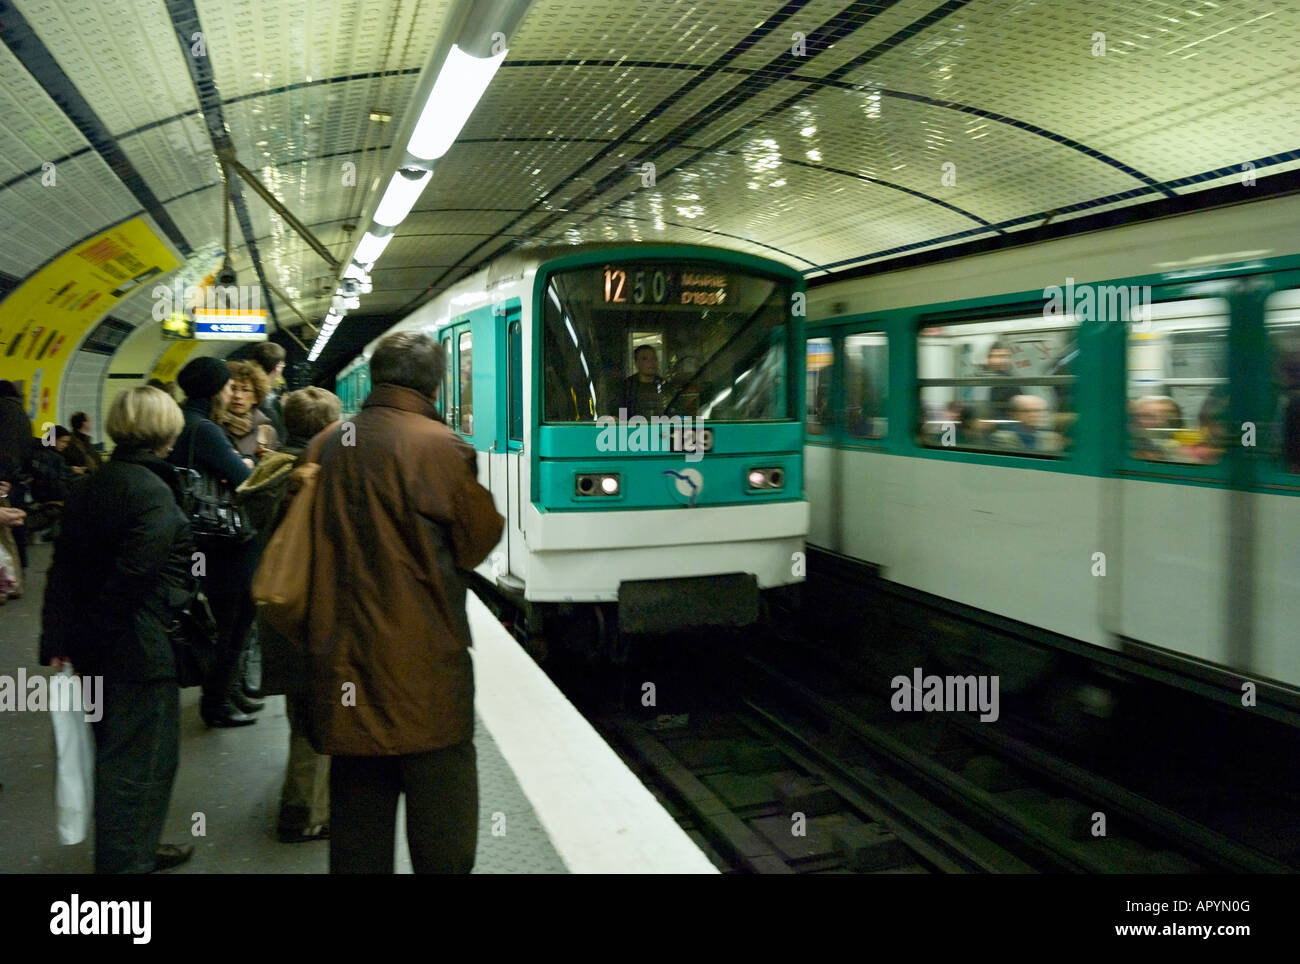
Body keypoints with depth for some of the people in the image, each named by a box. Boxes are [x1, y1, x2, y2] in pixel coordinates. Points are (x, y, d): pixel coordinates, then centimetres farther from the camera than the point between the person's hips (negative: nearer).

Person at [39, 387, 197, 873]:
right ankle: (126, 861, 13)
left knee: (116, 754, 22)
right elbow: (136, 575, -26)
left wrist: (57, 639, 11)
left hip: (91, 645, 9)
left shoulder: (93, 485, 8)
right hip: (138, 648, -9)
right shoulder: (152, 491, -19)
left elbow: (63, 571, 9)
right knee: (138, 761, 3)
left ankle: (135, 847, 39)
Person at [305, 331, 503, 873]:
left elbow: (318, 540, 13)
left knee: (358, 833, 17)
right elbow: (479, 542, -4)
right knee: (443, 831, 6)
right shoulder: (439, 446, -13)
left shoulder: (330, 445, 5)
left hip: (344, 661, 6)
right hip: (422, 664, -6)